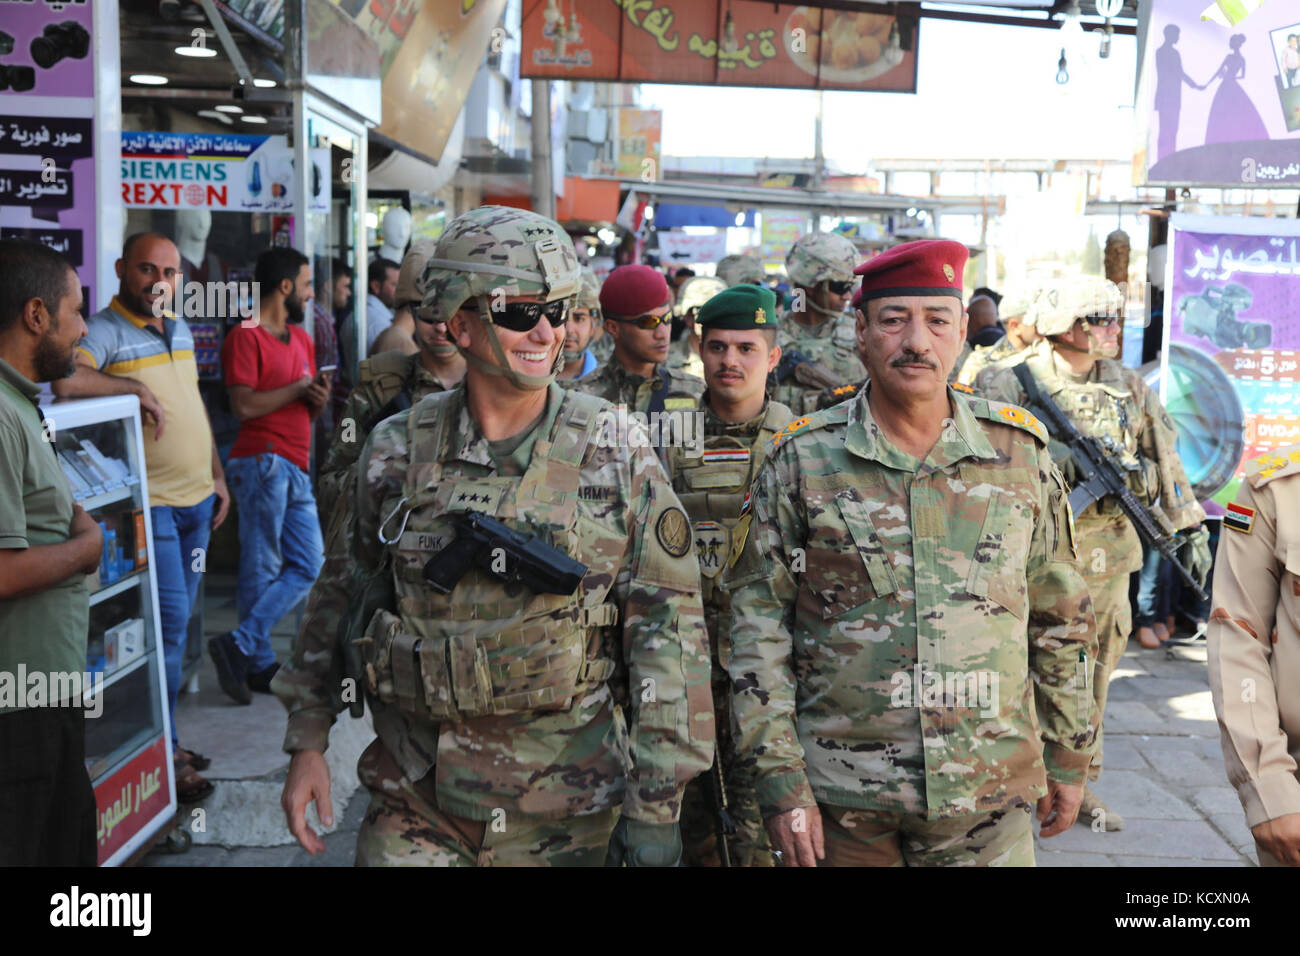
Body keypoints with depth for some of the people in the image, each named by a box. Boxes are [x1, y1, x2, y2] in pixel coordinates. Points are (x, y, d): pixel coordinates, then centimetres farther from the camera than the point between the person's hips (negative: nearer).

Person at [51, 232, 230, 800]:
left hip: (196, 498, 8)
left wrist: (217, 478, 20)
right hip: (148, 503, -8)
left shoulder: (180, 329, 13)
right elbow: (64, 381, -33)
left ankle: (165, 740, 24)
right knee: (168, 622, -8)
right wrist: (138, 388, -24)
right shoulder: (104, 332, -13)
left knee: (178, 620, 13)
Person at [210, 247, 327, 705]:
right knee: (262, 569, -5)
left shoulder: (301, 338, 20)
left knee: (307, 567, 5)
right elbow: (245, 405, -18)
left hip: (296, 469, 9)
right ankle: (260, 663, 1)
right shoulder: (245, 337, -7)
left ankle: (241, 646, 5)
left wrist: (319, 400, 2)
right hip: (263, 461, -9)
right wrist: (300, 387, -10)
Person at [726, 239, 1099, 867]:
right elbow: (759, 627, -3)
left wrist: (1068, 760, 12)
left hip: (990, 795, 1)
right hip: (843, 797, -1)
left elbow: (1059, 618, 10)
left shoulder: (1018, 451, 2)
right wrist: (780, 783, -7)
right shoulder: (802, 460, -3)